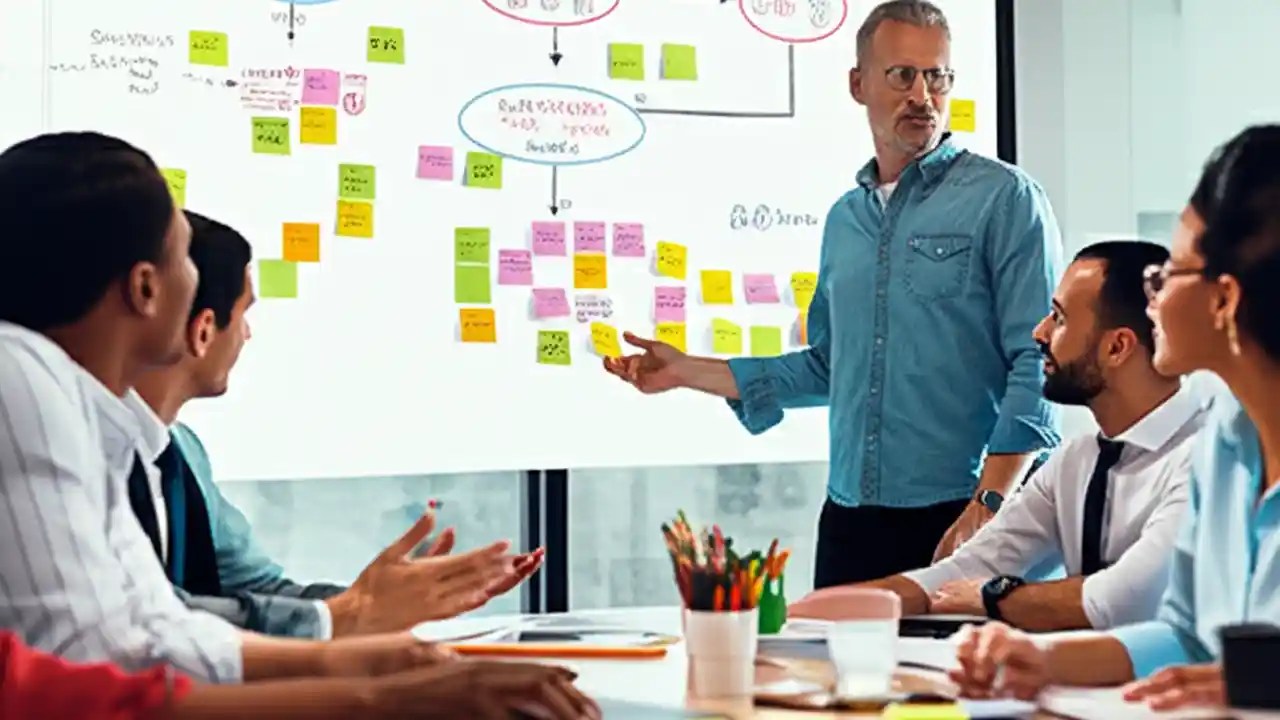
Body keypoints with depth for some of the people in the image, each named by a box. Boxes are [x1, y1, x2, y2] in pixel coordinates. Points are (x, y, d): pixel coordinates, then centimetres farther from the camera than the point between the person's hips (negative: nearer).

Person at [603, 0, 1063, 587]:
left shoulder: (1005, 198, -4)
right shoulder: (845, 218, 16)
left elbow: (1039, 366, -11)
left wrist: (989, 504, -19)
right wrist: (686, 372, 20)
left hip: (957, 521, -5)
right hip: (849, 520, 6)